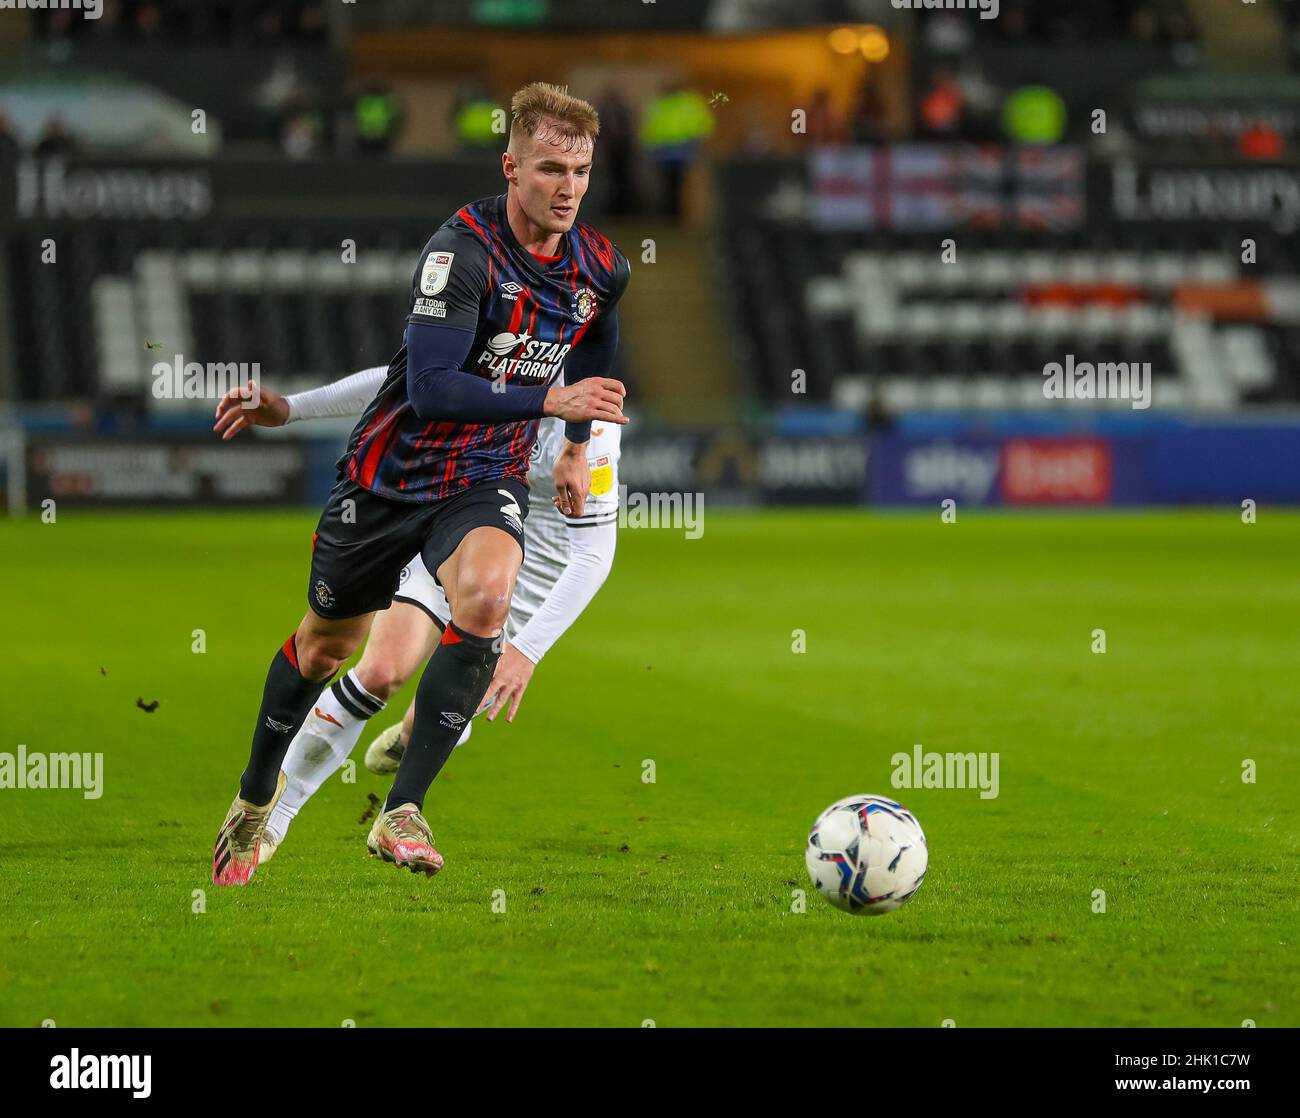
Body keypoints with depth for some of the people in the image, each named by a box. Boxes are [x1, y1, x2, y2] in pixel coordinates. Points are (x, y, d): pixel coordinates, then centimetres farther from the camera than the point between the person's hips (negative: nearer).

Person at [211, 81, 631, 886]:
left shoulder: (602, 268, -5)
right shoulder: (464, 248, -24)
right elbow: (432, 388, -33)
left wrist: (578, 446, 24)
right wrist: (551, 401, -38)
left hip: (486, 480, 3)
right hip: (392, 474, -3)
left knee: (486, 595, -30)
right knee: (328, 642, 14)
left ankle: (403, 812, -24)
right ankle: (257, 796, 43)